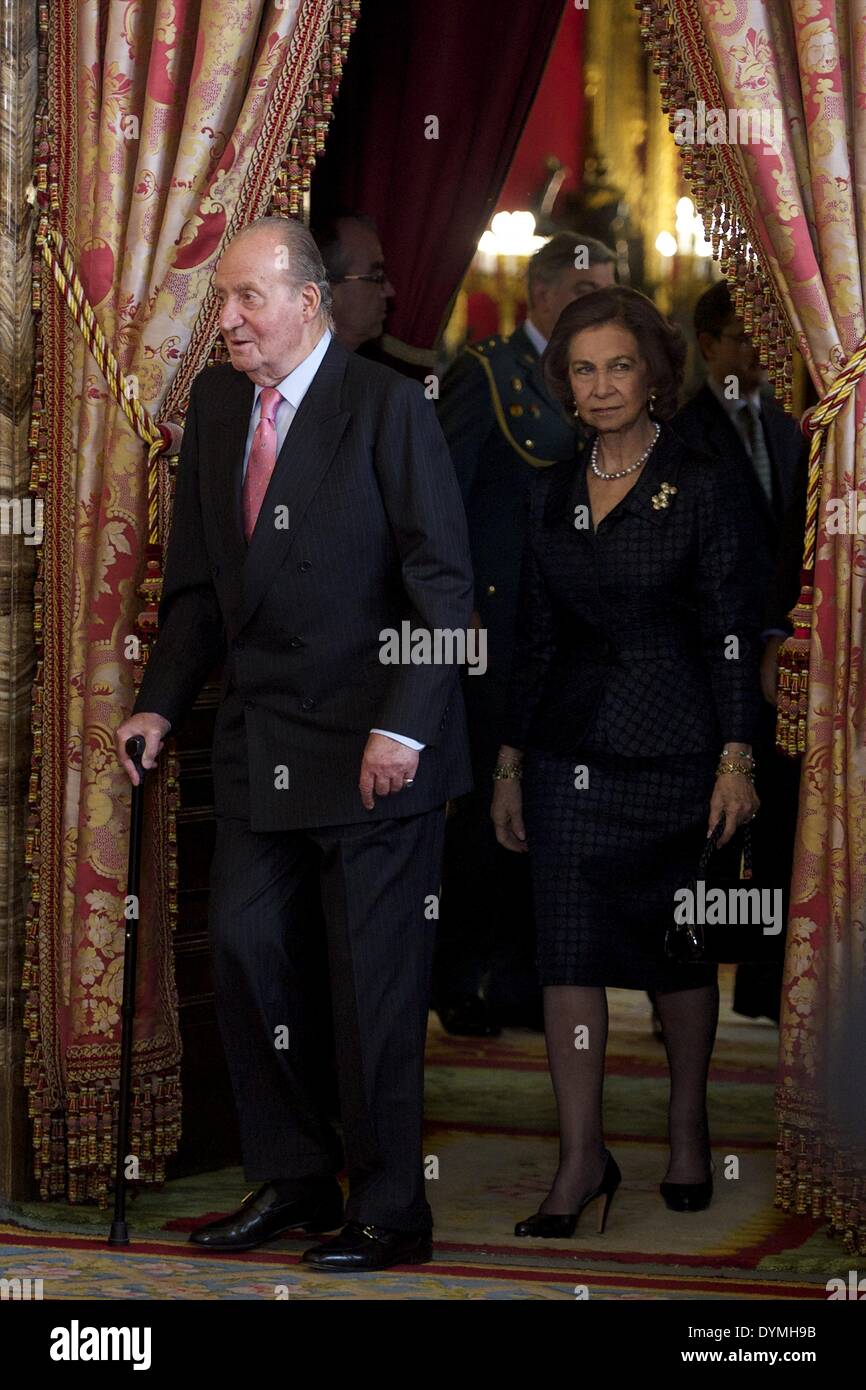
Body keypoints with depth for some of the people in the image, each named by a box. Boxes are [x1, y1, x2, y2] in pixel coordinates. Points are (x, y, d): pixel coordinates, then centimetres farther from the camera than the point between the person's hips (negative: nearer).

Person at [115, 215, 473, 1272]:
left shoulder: (386, 406, -10)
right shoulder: (214, 403, 9)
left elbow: (443, 582, -12)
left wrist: (403, 727, -18)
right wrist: (161, 704, 7)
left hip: (371, 747, -6)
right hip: (259, 745, 6)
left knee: (375, 981, 0)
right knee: (242, 948, 7)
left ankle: (388, 1213, 12)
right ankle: (291, 1179, 23)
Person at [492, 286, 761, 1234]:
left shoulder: (705, 489, -3)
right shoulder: (552, 495, 9)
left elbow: (732, 633, -5)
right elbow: (534, 637, 12)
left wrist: (736, 760, -11)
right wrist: (509, 764, 10)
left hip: (674, 747, -3)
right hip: (571, 751, 3)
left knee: (677, 946, 8)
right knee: (569, 951, -3)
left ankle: (687, 1127, 26)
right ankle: (581, 1158, 0)